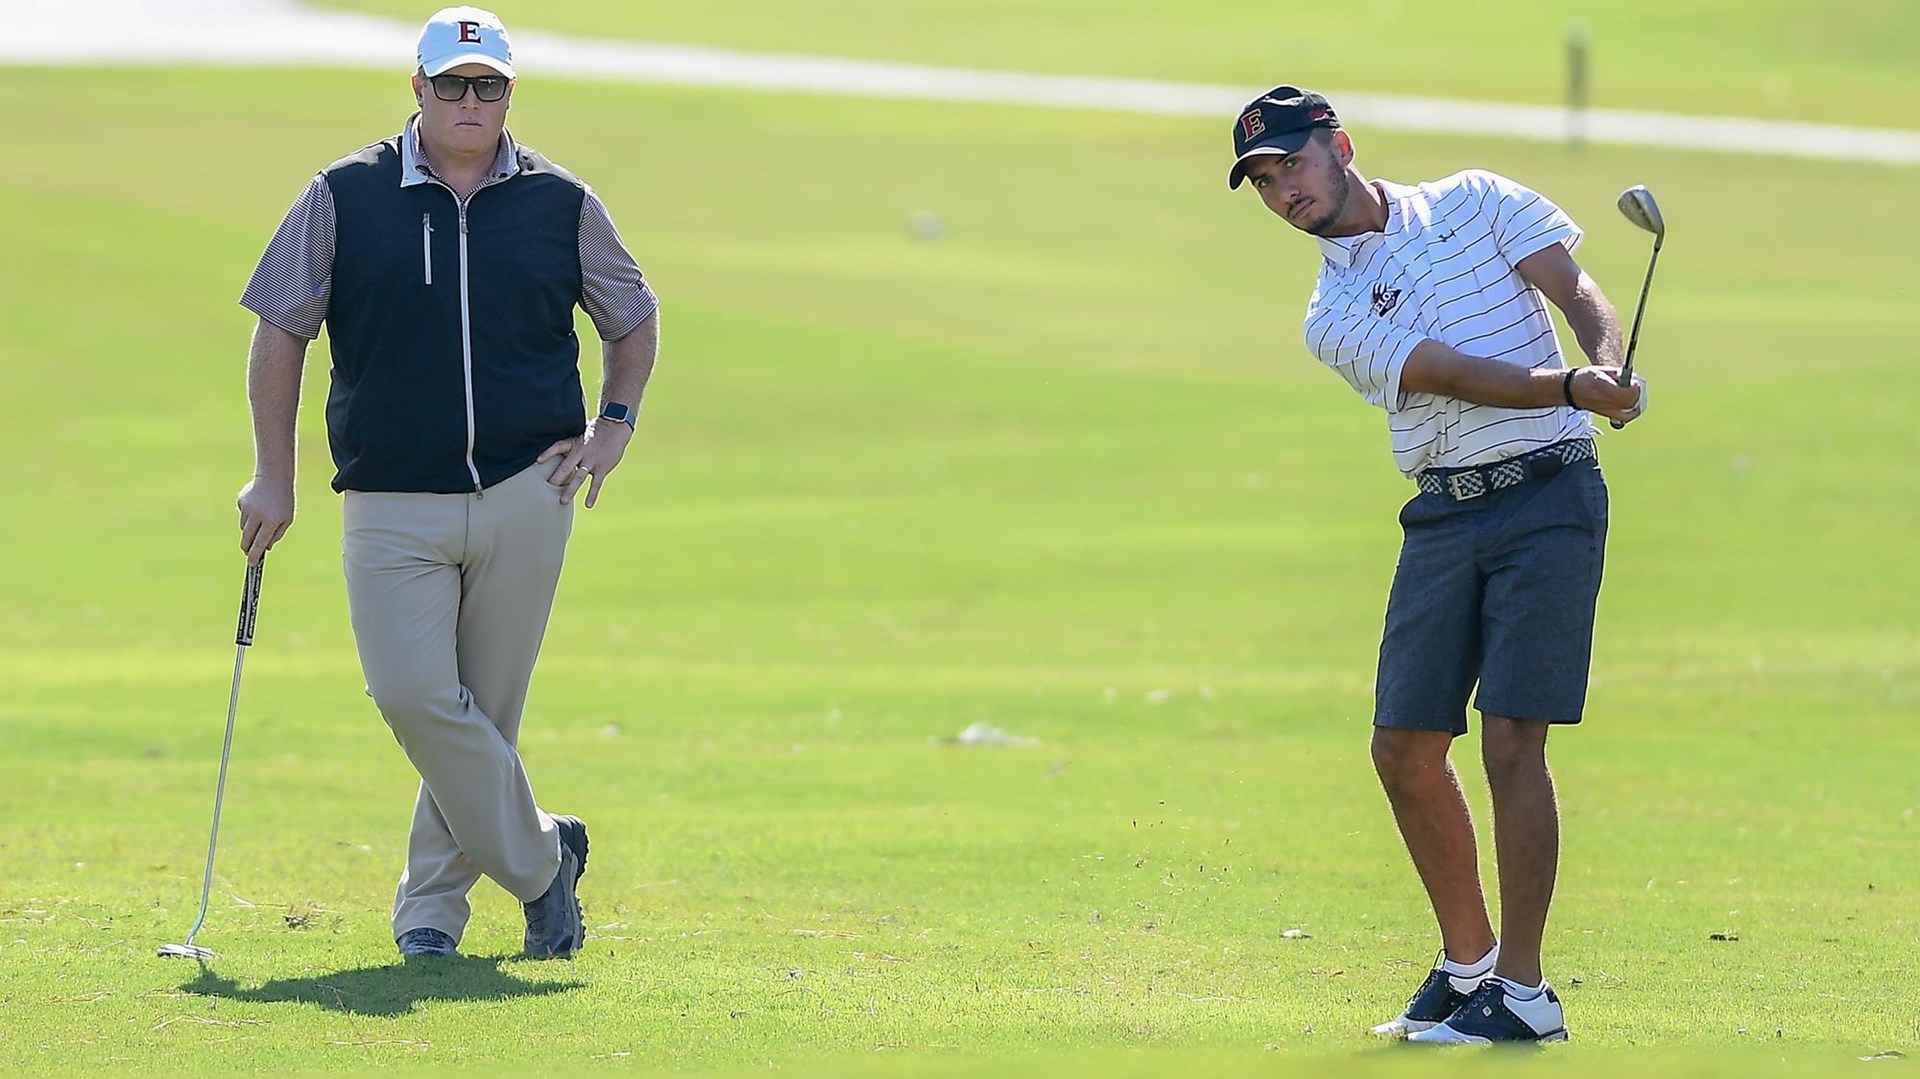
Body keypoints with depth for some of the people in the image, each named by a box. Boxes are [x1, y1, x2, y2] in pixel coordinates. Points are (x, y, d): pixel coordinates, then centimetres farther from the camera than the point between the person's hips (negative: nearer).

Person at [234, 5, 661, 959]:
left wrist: (615, 424, 8)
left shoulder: (560, 203, 6)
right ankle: (539, 861, -1)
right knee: (415, 694, -16)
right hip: (392, 503, -1)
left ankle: (431, 905, 16)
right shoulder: (345, 198, 2)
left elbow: (633, 317, 22)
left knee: (485, 708, 3)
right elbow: (280, 331, 8)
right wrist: (273, 477, 5)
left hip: (527, 489, 1)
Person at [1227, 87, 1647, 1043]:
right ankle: (1469, 958, 21)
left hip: (1549, 496, -4)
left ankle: (1523, 992, -9)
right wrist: (1572, 387, -25)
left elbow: (1578, 292, 0)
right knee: (1404, 747, 1)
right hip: (1444, 518, 4)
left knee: (1510, 740, -12)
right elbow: (1459, 377, -9)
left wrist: (1612, 364, -22)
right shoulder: (1333, 317, 6)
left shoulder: (1472, 202, 7)